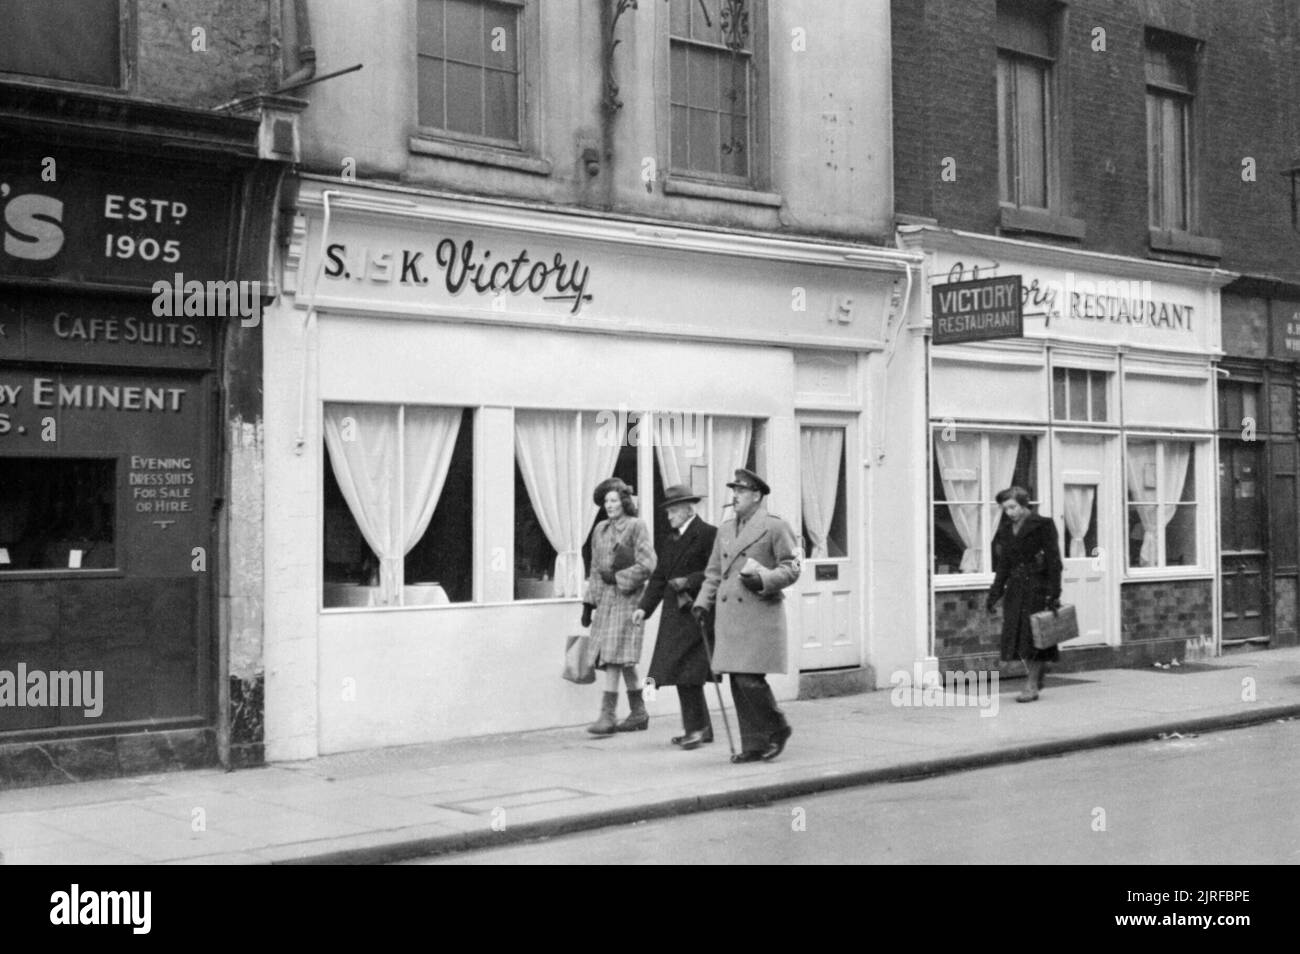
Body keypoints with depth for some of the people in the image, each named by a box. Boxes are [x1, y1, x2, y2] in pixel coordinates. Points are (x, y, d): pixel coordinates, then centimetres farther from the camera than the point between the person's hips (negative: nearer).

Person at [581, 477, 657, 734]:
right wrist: (588, 604, 15)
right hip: (604, 598, 7)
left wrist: (617, 577, -11)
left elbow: (647, 566, -9)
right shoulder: (600, 530, 15)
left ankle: (607, 716, -10)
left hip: (626, 597, -7)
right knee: (623, 660, 10)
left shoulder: (636, 527, -4)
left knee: (614, 658, -11)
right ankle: (639, 713, 18)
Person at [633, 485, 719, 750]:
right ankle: (701, 728, 18)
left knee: (688, 673, -11)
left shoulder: (708, 534, -6)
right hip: (674, 614, 8)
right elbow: (659, 577, 15)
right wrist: (645, 607, 5)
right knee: (683, 672, 10)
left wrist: (689, 582, -18)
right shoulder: (669, 540, 18)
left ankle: (696, 728, -5)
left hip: (695, 612, -8)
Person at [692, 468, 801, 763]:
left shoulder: (776, 527, -1)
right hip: (729, 617, 7)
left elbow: (791, 568, -4)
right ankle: (754, 745, 12)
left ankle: (778, 729, 8)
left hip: (760, 615, -6)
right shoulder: (725, 530, 18)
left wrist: (762, 579, -18)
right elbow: (714, 572, 21)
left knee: (750, 679, -13)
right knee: (738, 683, 5)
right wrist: (703, 603, 9)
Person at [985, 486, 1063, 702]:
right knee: (1016, 634, 4)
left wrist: (1054, 594, -15)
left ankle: (1032, 686, 2)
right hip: (1015, 588, 6)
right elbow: (1003, 565, 16)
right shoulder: (1006, 530, 12)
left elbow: (1053, 561, -9)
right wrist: (994, 594, 11)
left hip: (1037, 588, -6)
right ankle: (1037, 676, 21)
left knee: (1033, 635, -5)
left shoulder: (1043, 526, -6)